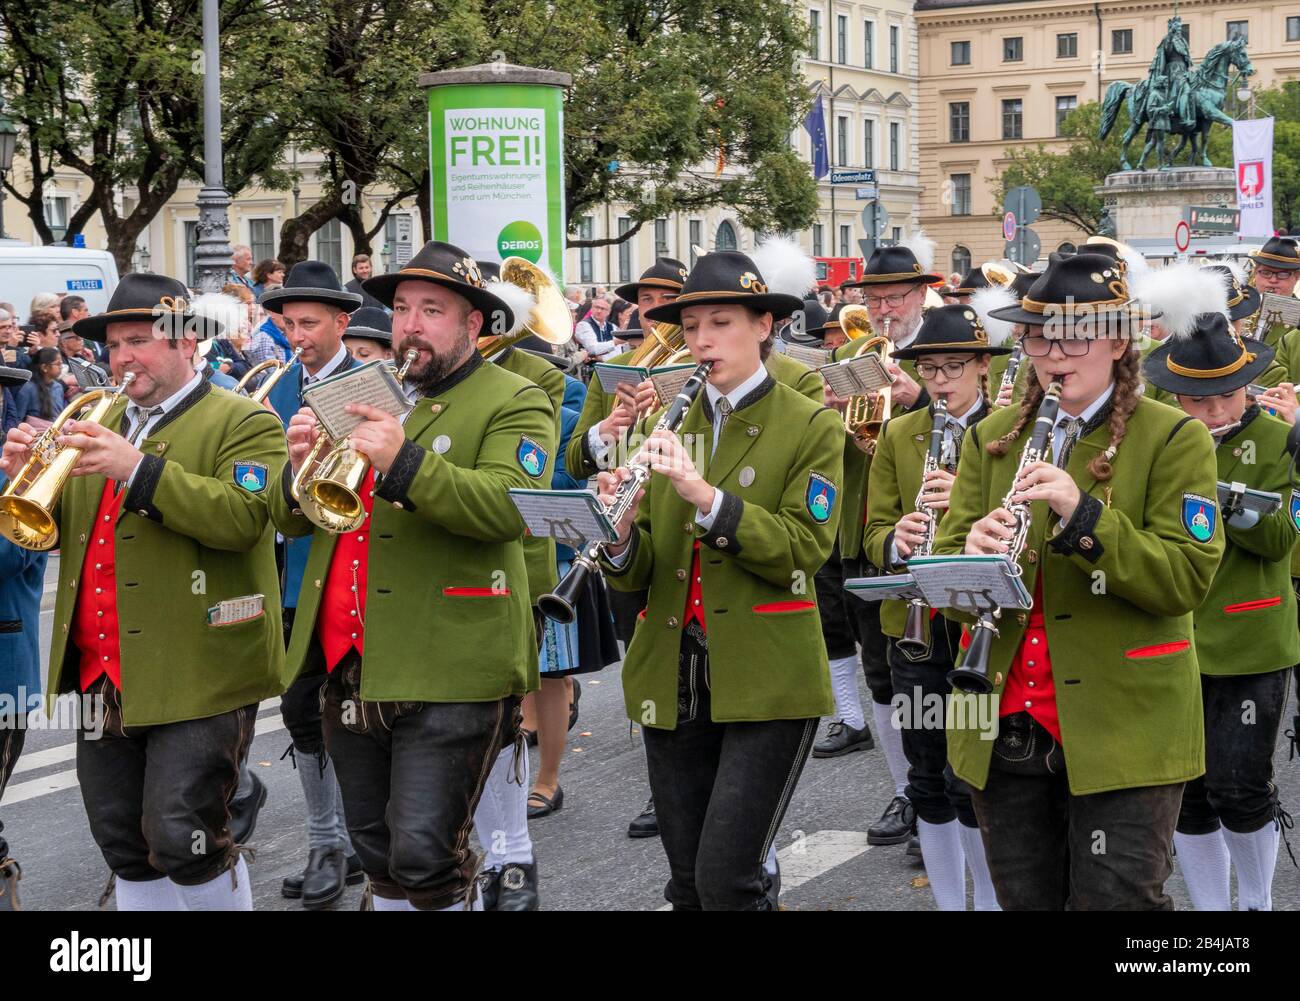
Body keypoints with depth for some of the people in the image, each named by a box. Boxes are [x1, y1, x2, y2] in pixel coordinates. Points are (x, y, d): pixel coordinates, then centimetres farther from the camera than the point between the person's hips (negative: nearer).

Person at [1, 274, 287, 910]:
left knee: (182, 840, -10)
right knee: (125, 848, 10)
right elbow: (55, 533, 17)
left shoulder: (243, 422, -2)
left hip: (194, 676, -7)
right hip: (103, 673, 7)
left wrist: (137, 468, -25)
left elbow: (242, 516, -19)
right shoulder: (102, 429, 19)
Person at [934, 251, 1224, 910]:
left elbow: (1187, 578, -14)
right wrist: (974, 554, -19)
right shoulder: (990, 439, 10)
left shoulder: (1173, 439, -3)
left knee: (1116, 901, -5)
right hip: (1004, 729, 4)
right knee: (1024, 901, 13)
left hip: (1124, 731, -4)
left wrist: (1082, 515, -26)